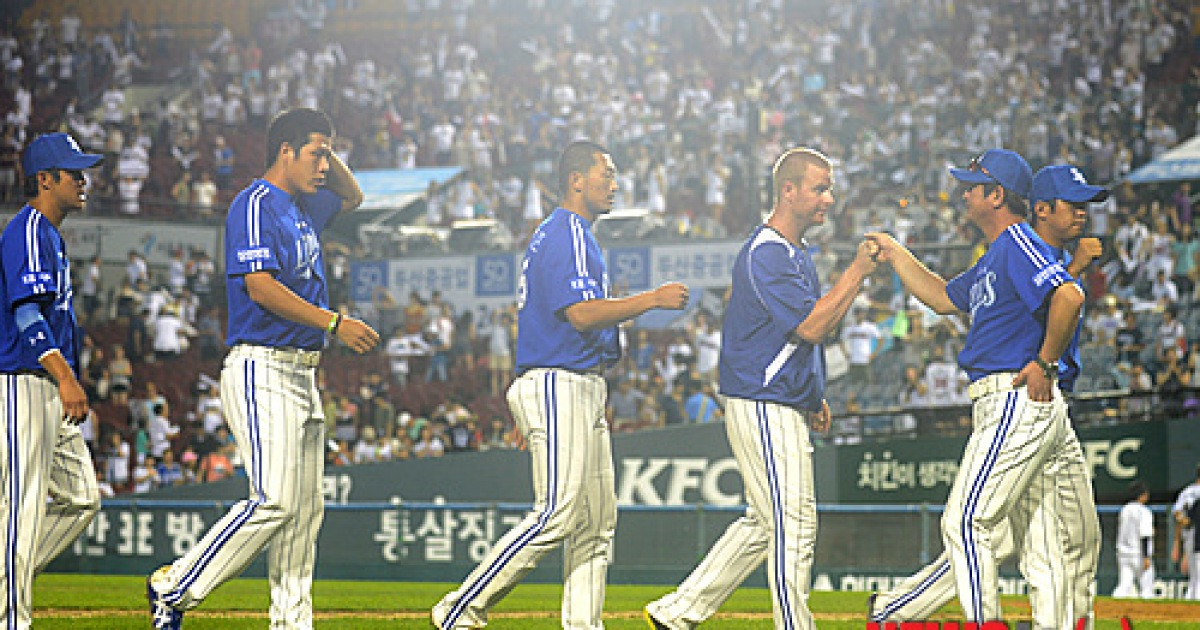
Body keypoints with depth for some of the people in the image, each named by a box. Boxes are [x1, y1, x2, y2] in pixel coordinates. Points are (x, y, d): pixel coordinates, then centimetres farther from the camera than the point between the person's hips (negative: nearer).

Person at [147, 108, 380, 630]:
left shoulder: (303, 208, 18)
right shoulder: (256, 205, -10)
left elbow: (351, 197, 38)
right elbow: (260, 286, -21)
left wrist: (328, 154, 17)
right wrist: (334, 323, -21)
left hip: (302, 376, 10)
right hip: (262, 372, -10)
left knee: (304, 510, 6)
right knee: (275, 502, -17)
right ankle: (174, 587, -7)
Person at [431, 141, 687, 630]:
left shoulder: (573, 235, 22)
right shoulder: (565, 236, -11)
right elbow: (582, 313, -22)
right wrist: (651, 299, -17)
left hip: (584, 389, 11)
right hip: (558, 387, -11)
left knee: (596, 520, 7)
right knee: (558, 513, -15)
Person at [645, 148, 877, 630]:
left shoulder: (795, 251, 16)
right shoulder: (765, 254, -18)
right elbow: (812, 325, -24)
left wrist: (812, 397, 19)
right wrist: (857, 272, -20)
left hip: (785, 406, 10)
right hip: (763, 406, -10)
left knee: (764, 522, 15)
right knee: (793, 525, -8)